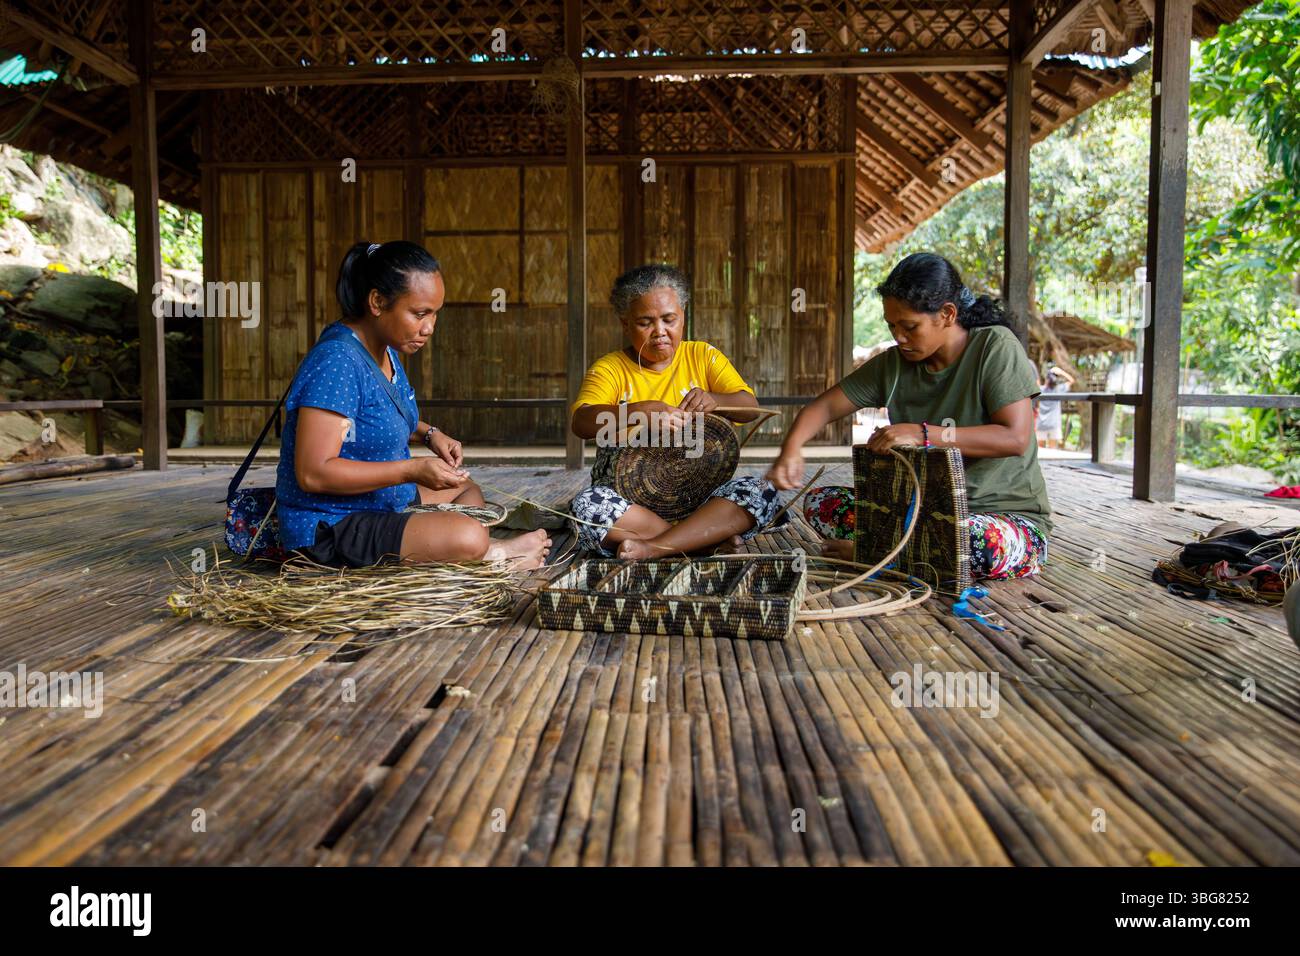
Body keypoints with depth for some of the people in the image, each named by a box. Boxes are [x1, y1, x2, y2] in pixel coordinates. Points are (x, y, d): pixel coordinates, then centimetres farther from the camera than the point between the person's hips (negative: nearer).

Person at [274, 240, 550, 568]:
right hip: (329, 529, -11)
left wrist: (429, 434, 8)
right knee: (470, 537, -27)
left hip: (381, 503, 11)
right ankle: (495, 552, 4)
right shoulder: (337, 362, -24)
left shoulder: (386, 350, 6)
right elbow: (313, 473, -28)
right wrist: (412, 470, -26)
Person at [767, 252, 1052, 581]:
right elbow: (826, 406, 1)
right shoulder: (893, 364, 1)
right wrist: (791, 447, -20)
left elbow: (1016, 437, -22)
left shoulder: (996, 347, -13)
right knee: (818, 502, -4)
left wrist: (923, 434, -29)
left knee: (987, 543, -41)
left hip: (1008, 515, -4)